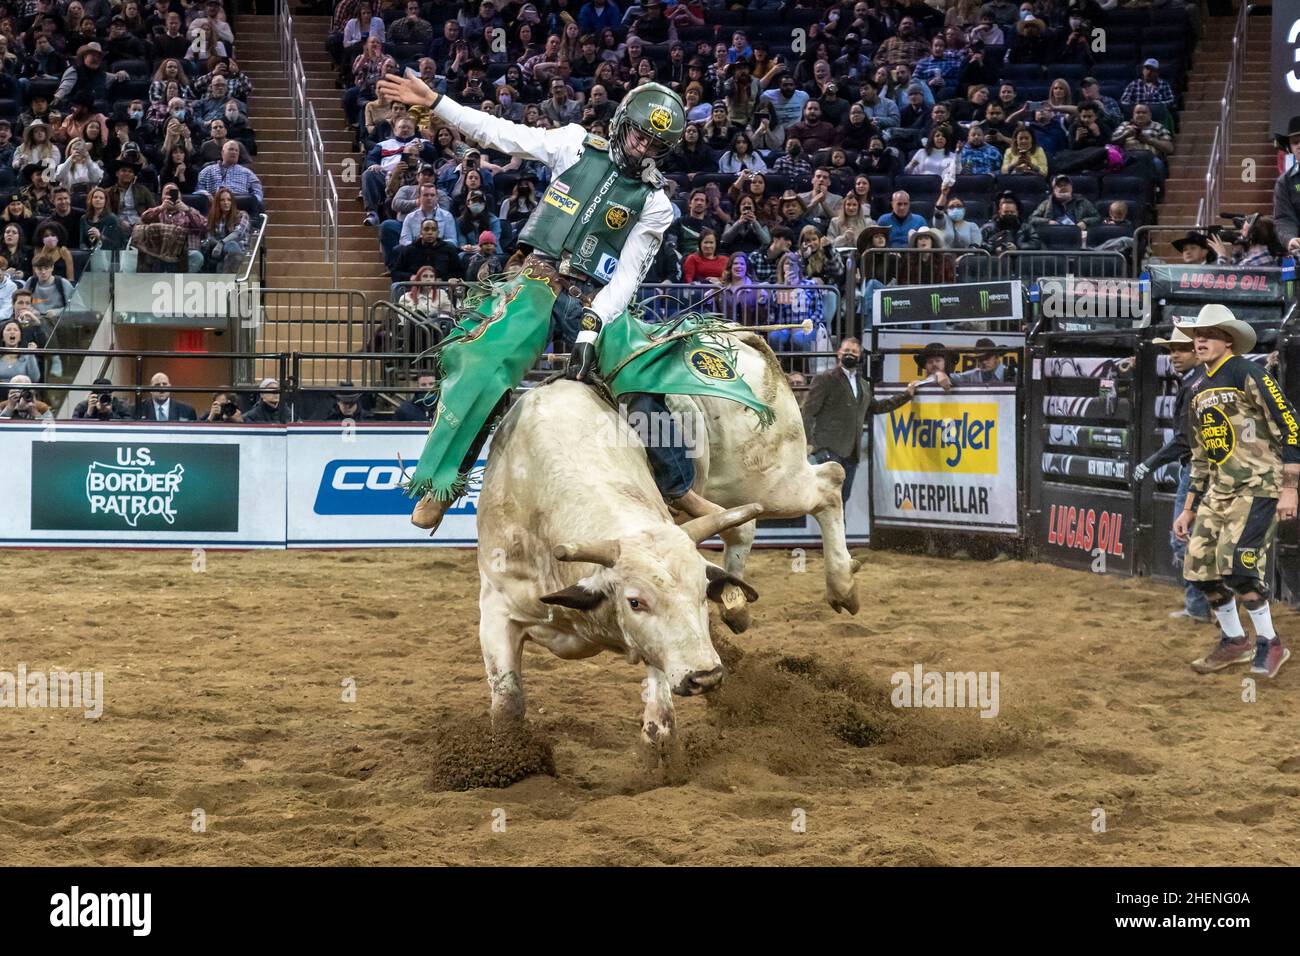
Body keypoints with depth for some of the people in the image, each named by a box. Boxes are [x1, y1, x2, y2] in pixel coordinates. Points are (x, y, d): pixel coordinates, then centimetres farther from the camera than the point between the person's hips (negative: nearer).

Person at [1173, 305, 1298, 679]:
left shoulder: (1249, 375, -9)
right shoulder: (1198, 395, 16)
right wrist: (1188, 510, 20)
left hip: (1257, 487, -8)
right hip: (1218, 491, 8)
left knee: (1237, 563, -19)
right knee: (1201, 564, 1)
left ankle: (1269, 644, -3)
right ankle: (1233, 642, 18)